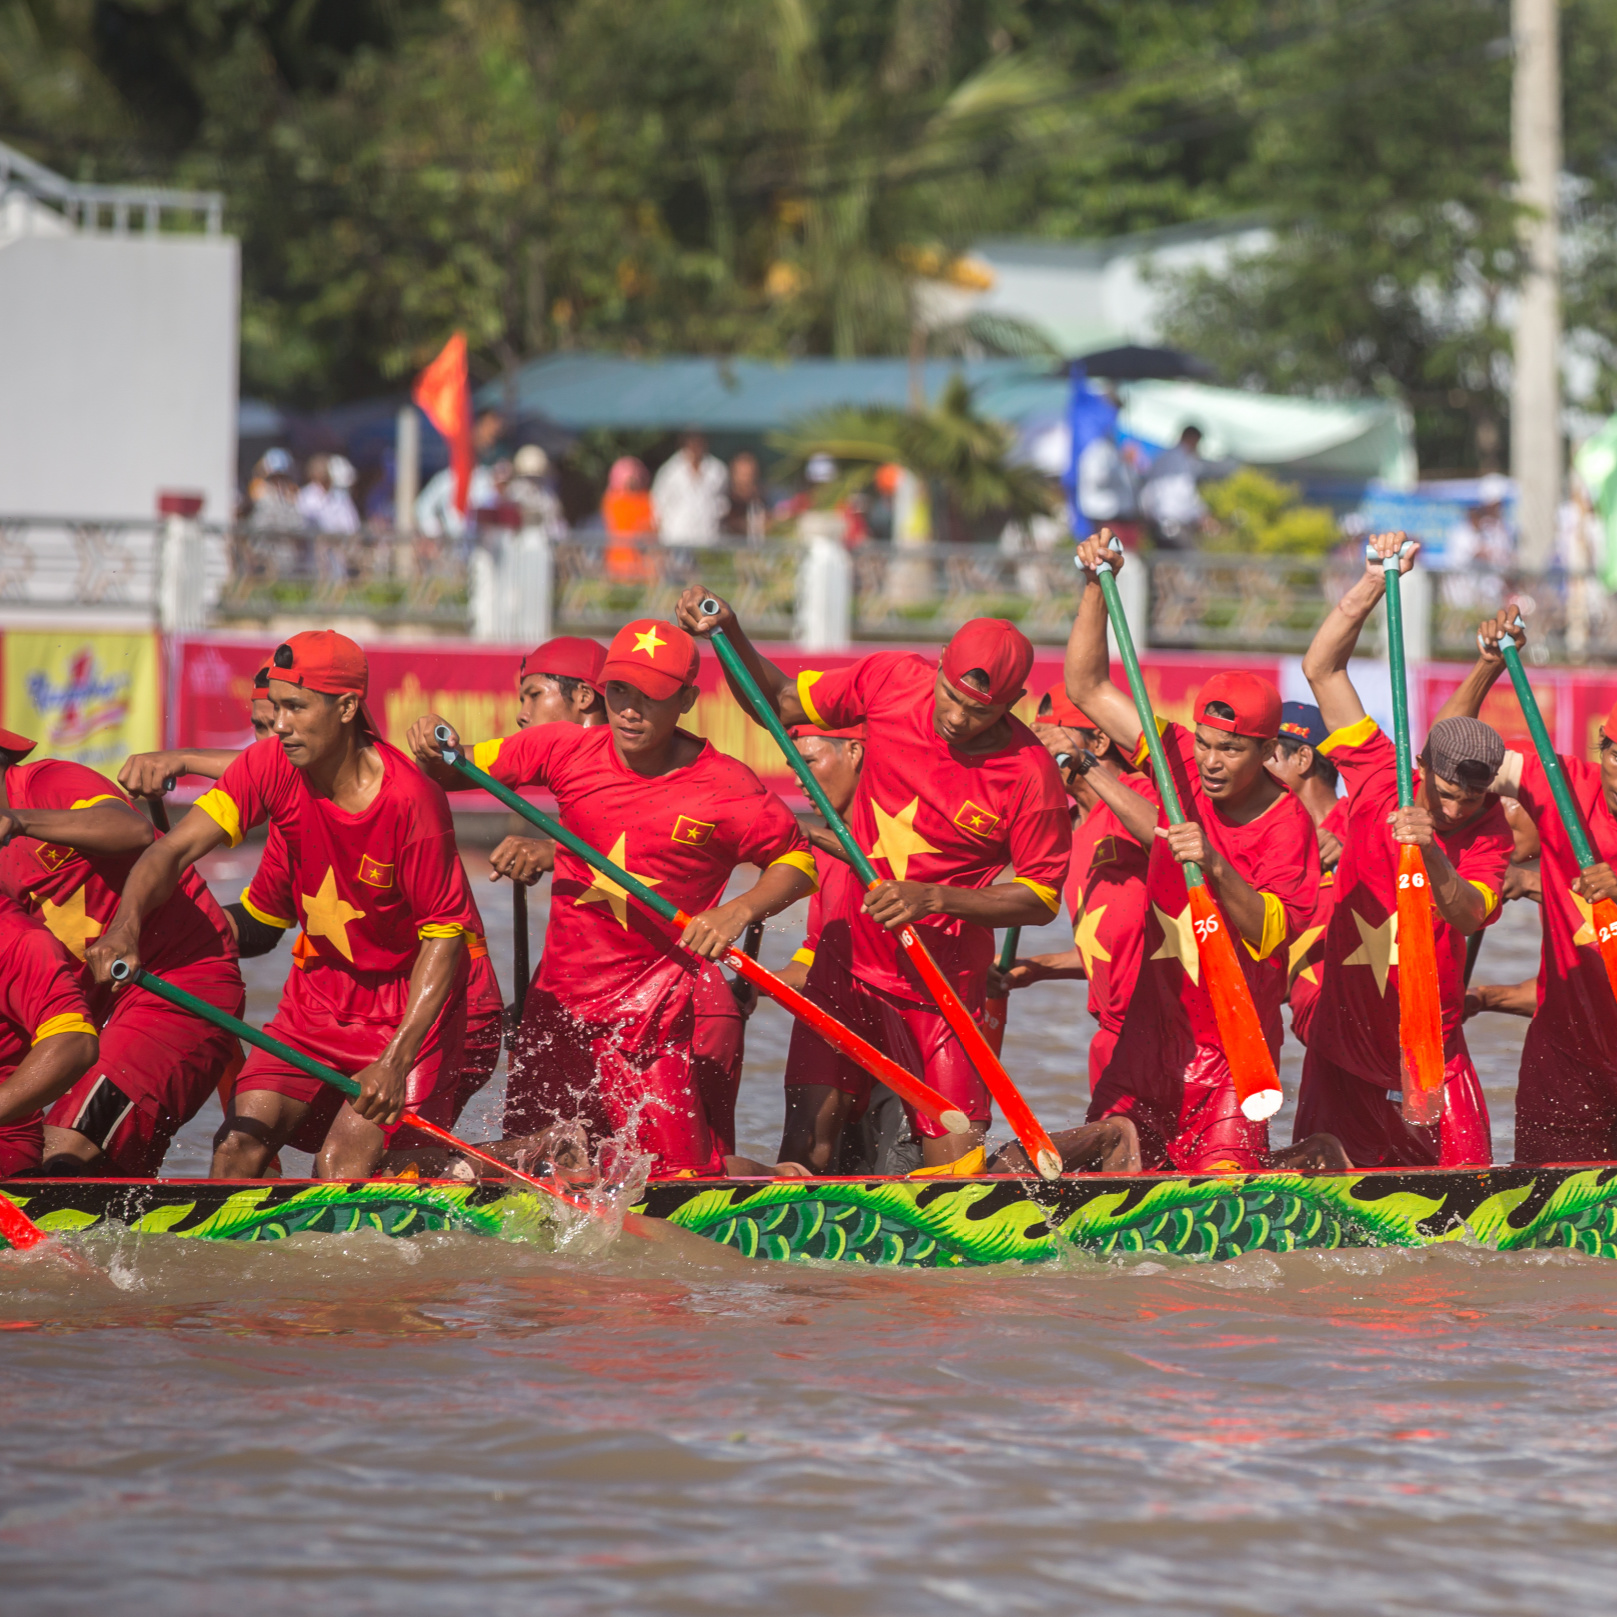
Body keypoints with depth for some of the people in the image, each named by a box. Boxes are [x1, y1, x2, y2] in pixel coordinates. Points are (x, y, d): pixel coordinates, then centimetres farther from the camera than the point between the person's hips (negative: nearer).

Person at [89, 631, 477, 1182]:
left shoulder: (410, 799, -25)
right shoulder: (273, 767, -12)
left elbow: (444, 935, -19)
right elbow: (174, 850, -15)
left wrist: (397, 1059, -26)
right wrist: (125, 926, -36)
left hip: (409, 996, -5)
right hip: (320, 984, 5)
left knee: (342, 1168, -15)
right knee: (240, 1144, -9)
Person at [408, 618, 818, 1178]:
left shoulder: (726, 789, -9)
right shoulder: (568, 750, -1)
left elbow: (797, 863, 0)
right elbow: (459, 769, 7)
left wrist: (740, 911, -17)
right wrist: (435, 750, -16)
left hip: (652, 1013, -4)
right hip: (557, 999, 4)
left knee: (679, 1176, -9)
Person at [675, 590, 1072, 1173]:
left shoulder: (1030, 776, -16)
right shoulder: (892, 680, -7)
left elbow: (1040, 899, -9)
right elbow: (779, 703, 6)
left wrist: (935, 899, -21)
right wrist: (728, 632, -10)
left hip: (944, 979, -2)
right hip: (851, 953, 2)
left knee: (955, 1165, -5)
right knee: (810, 1134, -9)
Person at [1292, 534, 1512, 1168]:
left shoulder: (1489, 832, -6)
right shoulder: (1379, 777, -6)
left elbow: (1470, 916, -25)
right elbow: (1322, 669, -8)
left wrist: (1431, 856, -43)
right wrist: (1373, 584, -17)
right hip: (1345, 1035, 0)